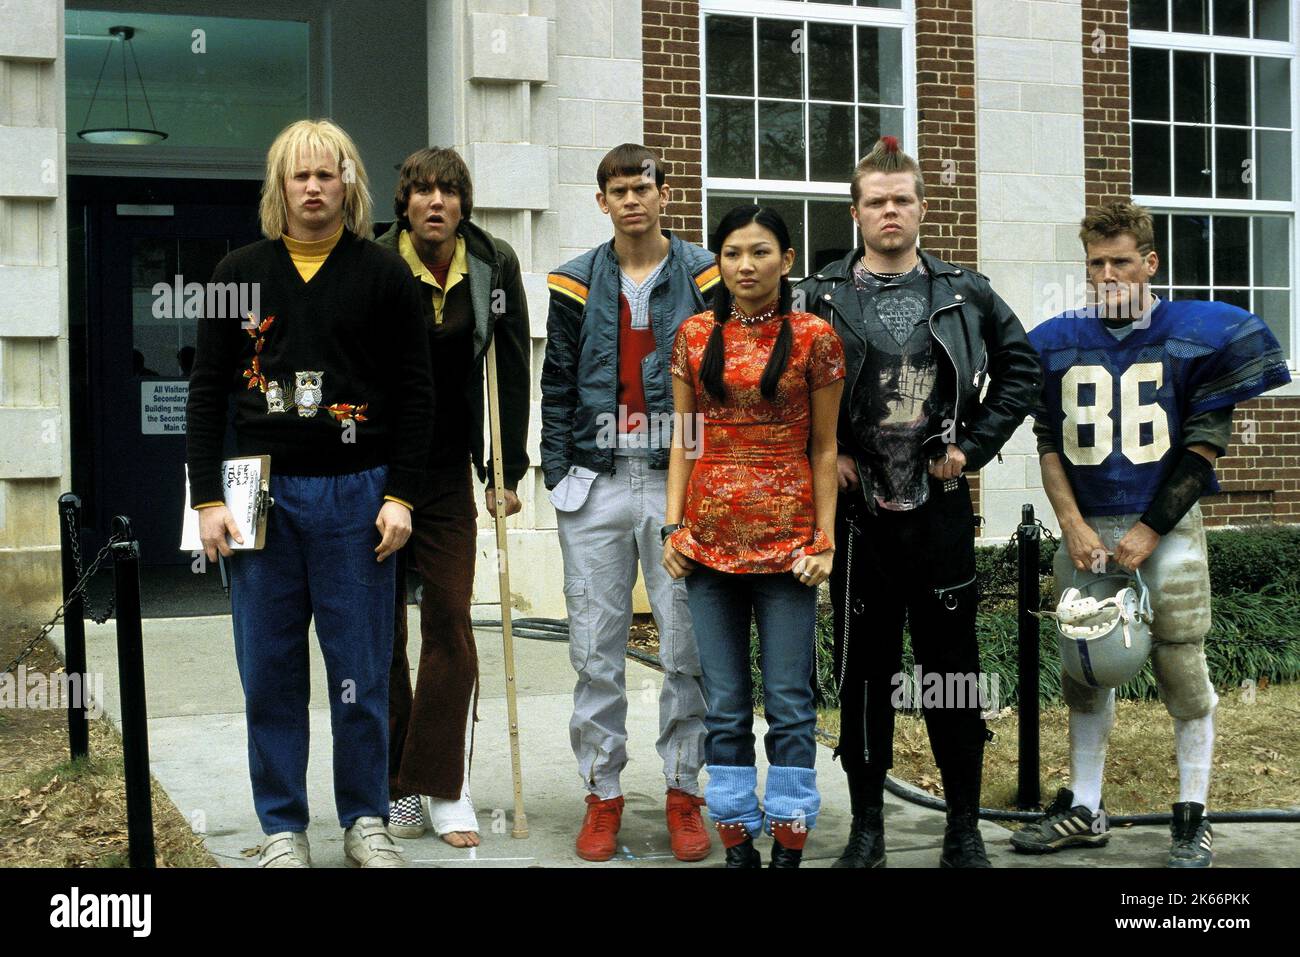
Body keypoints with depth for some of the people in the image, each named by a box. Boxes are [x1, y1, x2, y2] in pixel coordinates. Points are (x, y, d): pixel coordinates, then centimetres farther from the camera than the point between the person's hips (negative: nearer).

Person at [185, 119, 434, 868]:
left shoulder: (384, 275, 3)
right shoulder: (239, 273, 8)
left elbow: (416, 393, 2)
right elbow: (208, 392, 7)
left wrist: (401, 496, -5)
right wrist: (208, 499, 0)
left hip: (356, 494, -1)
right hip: (263, 494, 2)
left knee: (361, 672, 4)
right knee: (270, 674, 6)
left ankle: (367, 821, 18)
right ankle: (283, 828, 18)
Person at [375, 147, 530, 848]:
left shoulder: (494, 265, -1)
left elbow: (512, 371, 4)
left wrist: (508, 470, 2)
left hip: (447, 474, 2)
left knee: (451, 625, -1)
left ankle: (443, 788, 6)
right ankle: (394, 788, 16)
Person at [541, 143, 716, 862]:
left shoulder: (703, 277, 5)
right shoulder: (576, 285, 9)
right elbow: (557, 388, 10)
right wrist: (558, 473, 1)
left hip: (680, 480, -1)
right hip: (596, 483, 1)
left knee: (688, 645, 2)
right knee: (596, 649, 4)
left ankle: (684, 792, 14)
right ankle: (603, 795, 14)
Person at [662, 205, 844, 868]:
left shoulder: (813, 337, 0)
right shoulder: (694, 336, 7)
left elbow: (824, 447, 1)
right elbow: (682, 440, 9)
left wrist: (824, 538, -4)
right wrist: (674, 526, 2)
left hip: (786, 541, -3)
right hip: (710, 540, 3)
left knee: (789, 704, 1)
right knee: (724, 705, 8)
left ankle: (789, 847, 11)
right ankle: (737, 843, 17)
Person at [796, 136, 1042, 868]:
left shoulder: (965, 294, 4)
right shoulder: (822, 299, 1)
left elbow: (1022, 372, 9)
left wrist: (974, 445, 0)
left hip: (942, 511, 0)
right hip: (859, 513, 0)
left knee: (954, 667, 6)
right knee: (864, 671, 7)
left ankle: (965, 829, 17)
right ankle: (868, 826, 19)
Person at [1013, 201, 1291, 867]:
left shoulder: (1195, 336, -1)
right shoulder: (1057, 343, 8)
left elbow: (1203, 449, -3)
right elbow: (1049, 446, 10)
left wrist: (1149, 532, -10)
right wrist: (1074, 526, -3)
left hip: (1167, 530, -3)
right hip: (1084, 530, 3)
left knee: (1182, 669, -1)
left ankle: (1193, 819, 12)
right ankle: (1083, 810, 21)